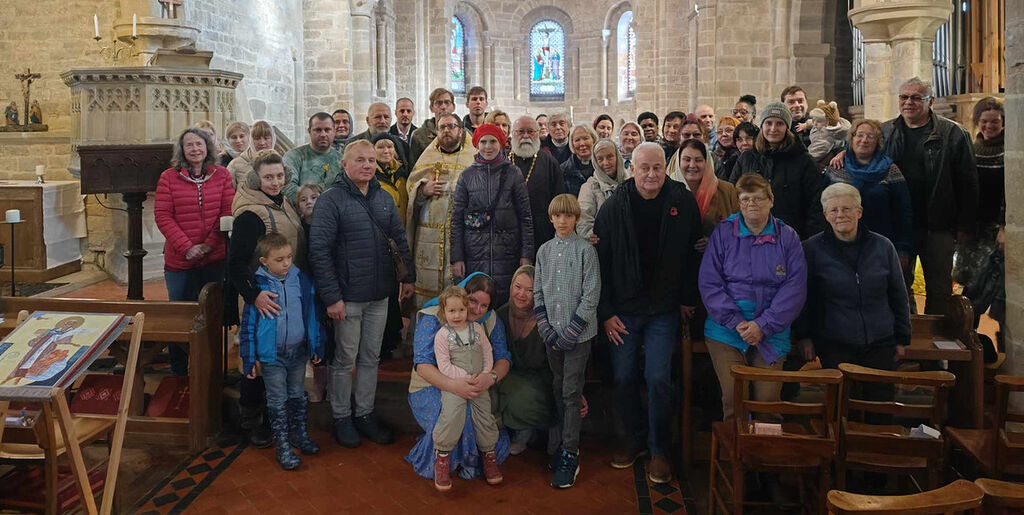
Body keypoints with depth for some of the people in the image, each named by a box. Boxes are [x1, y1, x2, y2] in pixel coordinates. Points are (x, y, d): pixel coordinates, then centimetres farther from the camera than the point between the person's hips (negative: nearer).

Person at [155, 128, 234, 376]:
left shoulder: (222, 175, 2)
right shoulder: (168, 178, 0)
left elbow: (228, 212, -1)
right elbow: (163, 216, -4)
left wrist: (209, 245, -10)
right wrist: (186, 247, -13)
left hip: (214, 260, 0)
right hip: (179, 261, 0)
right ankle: (178, 374, 23)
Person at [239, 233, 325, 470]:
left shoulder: (302, 281, -4)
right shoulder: (258, 286, -14)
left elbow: (313, 315, 5)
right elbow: (248, 325, -8)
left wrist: (316, 347, 9)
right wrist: (249, 359, -7)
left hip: (298, 352, 4)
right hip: (271, 355, -3)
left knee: (298, 396, 19)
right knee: (278, 401, 8)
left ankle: (299, 434, 37)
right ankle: (282, 446, 18)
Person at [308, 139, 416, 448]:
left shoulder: (384, 199, 8)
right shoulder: (332, 200, -11)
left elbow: (400, 239, 16)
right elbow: (318, 249, -16)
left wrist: (408, 276, 10)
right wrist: (331, 296, -19)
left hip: (379, 295, 6)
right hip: (348, 296, -5)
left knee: (371, 358, 14)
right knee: (345, 359, 7)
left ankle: (364, 415, 28)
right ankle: (341, 418, 23)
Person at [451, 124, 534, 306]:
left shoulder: (513, 173, 5)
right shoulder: (467, 175, 7)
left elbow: (525, 216, 4)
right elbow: (456, 218, 7)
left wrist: (526, 254, -2)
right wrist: (456, 257, 0)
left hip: (507, 252, -1)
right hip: (474, 253, 1)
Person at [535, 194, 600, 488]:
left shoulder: (585, 250, -6)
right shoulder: (544, 251, 7)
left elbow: (591, 296, -9)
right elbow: (538, 293, 9)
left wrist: (570, 333, -13)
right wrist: (547, 330, -2)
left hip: (578, 333, -4)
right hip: (552, 333, 4)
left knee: (571, 392, -4)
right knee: (559, 389, 12)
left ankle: (570, 454, 3)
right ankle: (564, 440, 25)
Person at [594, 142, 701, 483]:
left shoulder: (683, 203, -4)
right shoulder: (614, 207, -6)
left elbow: (692, 252, 4)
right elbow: (600, 261, -4)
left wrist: (688, 298, 3)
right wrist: (606, 311, -6)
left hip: (663, 310, -1)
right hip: (623, 308, 1)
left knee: (658, 379, -5)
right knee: (624, 377, 7)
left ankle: (660, 450, 13)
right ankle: (632, 438, 29)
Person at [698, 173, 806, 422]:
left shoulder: (788, 238, 5)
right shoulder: (722, 234, 3)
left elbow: (795, 288, -1)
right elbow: (709, 284, -2)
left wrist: (763, 325, -11)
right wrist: (736, 322, -11)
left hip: (771, 334, 1)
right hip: (725, 330, -1)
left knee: (768, 400, -3)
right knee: (733, 400, -6)